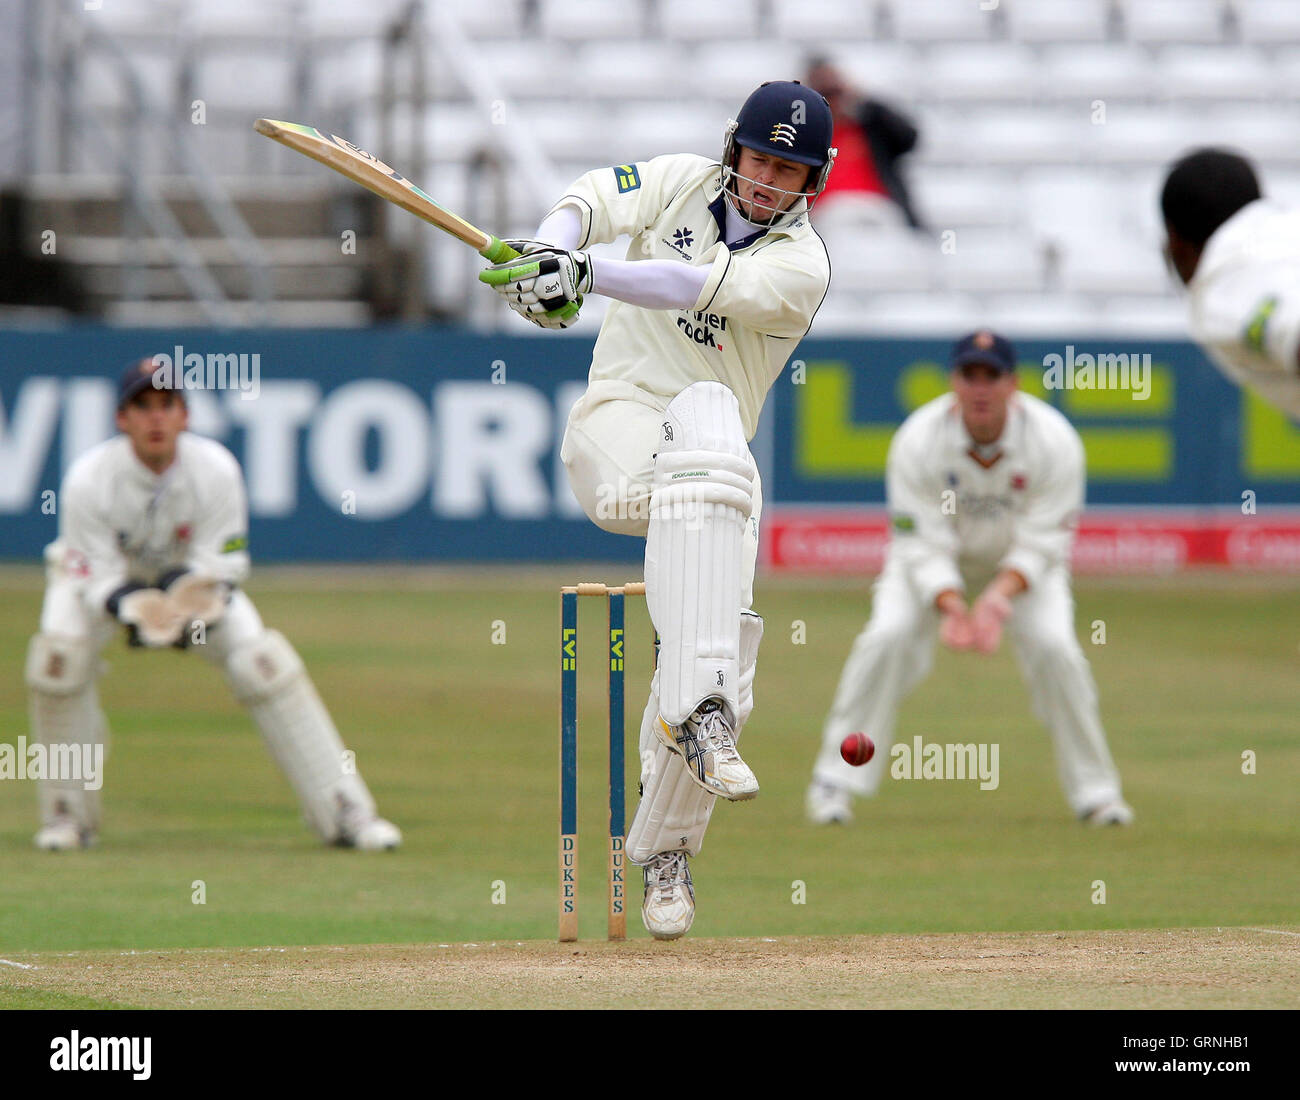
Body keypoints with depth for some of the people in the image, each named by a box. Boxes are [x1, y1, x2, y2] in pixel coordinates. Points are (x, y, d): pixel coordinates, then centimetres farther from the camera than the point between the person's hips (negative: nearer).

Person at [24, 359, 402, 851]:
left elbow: (216, 566, -22)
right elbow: (98, 577, -27)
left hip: (189, 576, 1)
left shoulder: (215, 470, -28)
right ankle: (67, 814, -9)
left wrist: (196, 611, -44)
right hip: (95, 572, -1)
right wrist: (132, 611, -49)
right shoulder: (90, 478, -31)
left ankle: (344, 811, -11)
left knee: (261, 661, -17)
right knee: (59, 655, -29)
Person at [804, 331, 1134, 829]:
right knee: (887, 637, -22)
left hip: (1021, 564, 0)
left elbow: (1041, 545, -24)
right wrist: (952, 607, -43)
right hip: (938, 563, 0)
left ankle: (1094, 790, -3)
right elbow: (923, 546, -25)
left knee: (1054, 646, -21)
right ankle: (834, 782, -10)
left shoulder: (1054, 442, -27)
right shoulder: (917, 441, -27)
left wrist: (1000, 597, -42)